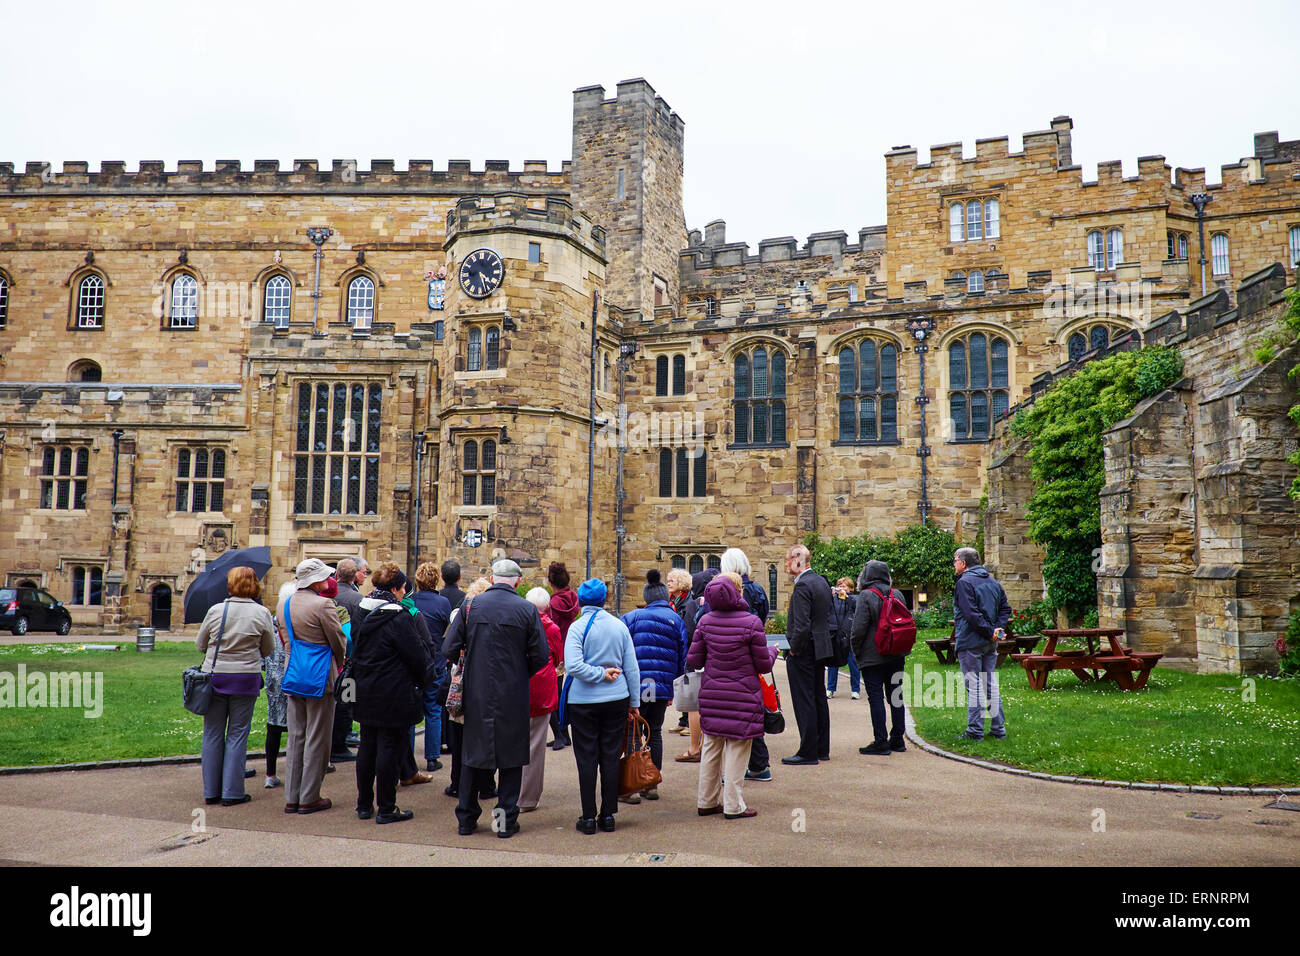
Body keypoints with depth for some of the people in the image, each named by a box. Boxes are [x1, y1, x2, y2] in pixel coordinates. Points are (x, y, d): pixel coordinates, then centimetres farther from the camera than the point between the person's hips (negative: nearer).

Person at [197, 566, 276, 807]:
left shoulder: (215, 610, -3)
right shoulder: (261, 613, -6)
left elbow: (200, 644, 9)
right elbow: (268, 650, 4)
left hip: (214, 676, 2)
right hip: (246, 678, -1)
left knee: (212, 733, 11)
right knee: (237, 734, 5)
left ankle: (211, 791, 17)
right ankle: (232, 793, 6)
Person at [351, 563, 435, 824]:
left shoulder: (363, 614, 6)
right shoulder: (399, 617, -18)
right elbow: (417, 656, -15)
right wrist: (426, 676, 3)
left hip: (365, 693, 8)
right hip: (394, 696, -8)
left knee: (367, 747, 15)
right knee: (389, 749, 0)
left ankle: (364, 805, 23)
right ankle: (386, 809, 7)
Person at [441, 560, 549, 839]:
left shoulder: (470, 606, -3)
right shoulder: (527, 610, -7)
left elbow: (449, 650, -4)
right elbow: (541, 656, -8)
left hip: (476, 693, 2)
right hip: (513, 695, -2)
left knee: (473, 751, 12)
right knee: (511, 754, 9)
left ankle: (466, 818, 19)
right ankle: (506, 820, 11)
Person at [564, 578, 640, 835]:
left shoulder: (578, 627, -9)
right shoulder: (620, 626, 2)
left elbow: (573, 666, -22)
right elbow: (632, 667, 6)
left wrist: (600, 674, -8)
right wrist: (634, 702, 13)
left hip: (584, 701, -3)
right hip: (616, 699, 3)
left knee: (587, 759, 5)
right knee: (610, 757, 9)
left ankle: (588, 818, 10)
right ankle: (608, 816, 15)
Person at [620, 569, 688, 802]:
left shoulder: (632, 617, -1)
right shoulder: (677, 621, 8)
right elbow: (682, 658, 10)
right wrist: (675, 690, 18)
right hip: (664, 686, 4)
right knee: (655, 732, 15)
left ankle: (632, 787, 0)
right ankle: (652, 786, 20)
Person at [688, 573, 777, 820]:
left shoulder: (706, 621, -1)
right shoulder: (751, 622, -13)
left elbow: (693, 661, 2)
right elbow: (764, 665, -6)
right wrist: (773, 651, 15)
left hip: (711, 695, 4)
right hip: (742, 696, -4)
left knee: (711, 748, 15)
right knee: (736, 750, 5)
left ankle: (707, 801, 24)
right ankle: (733, 806, 11)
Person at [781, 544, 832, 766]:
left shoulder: (802, 586, -19)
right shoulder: (822, 581, 11)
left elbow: (802, 625, -24)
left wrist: (794, 649, -13)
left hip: (804, 651, -10)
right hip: (821, 648, 10)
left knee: (804, 701, -4)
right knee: (819, 698, 15)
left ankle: (808, 753, 1)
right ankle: (822, 749, 23)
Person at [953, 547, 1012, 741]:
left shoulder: (964, 582, -12)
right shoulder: (992, 582, 13)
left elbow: (972, 615, -21)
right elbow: (1005, 608, 11)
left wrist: (990, 631, -15)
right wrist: (997, 629, 0)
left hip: (970, 642, -8)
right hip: (990, 644, 8)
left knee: (973, 686, -4)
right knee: (991, 684, 13)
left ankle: (975, 730, 0)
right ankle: (998, 728, 16)